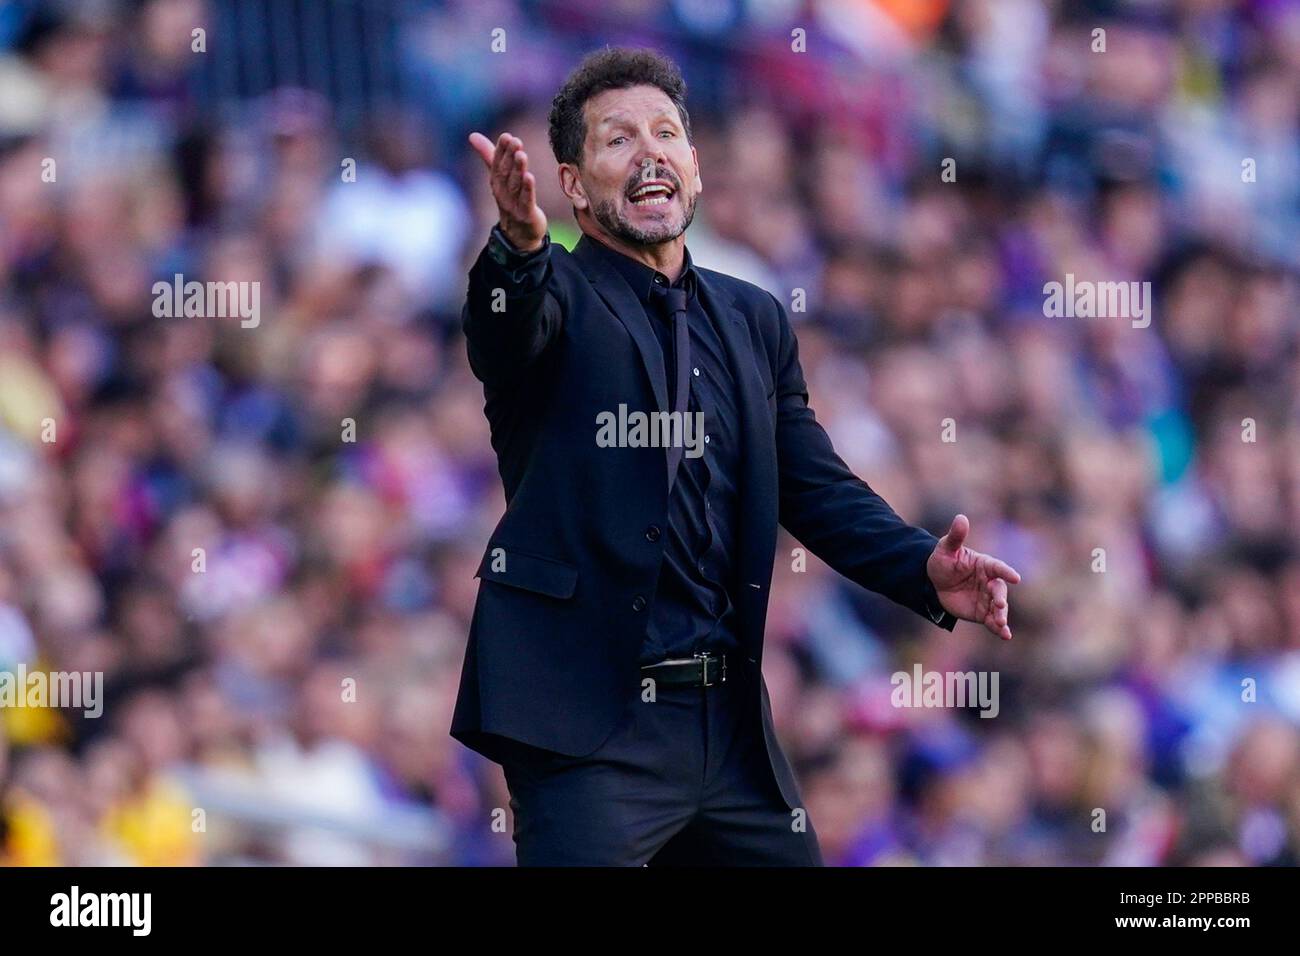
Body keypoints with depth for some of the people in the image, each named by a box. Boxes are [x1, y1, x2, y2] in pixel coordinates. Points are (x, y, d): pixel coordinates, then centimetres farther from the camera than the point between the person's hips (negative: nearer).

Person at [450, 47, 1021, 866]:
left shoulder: (754, 321, 16)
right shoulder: (558, 298, 0)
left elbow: (818, 486, 14)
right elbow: (508, 333, -24)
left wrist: (925, 569, -5)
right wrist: (520, 245, -47)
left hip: (731, 727, 6)